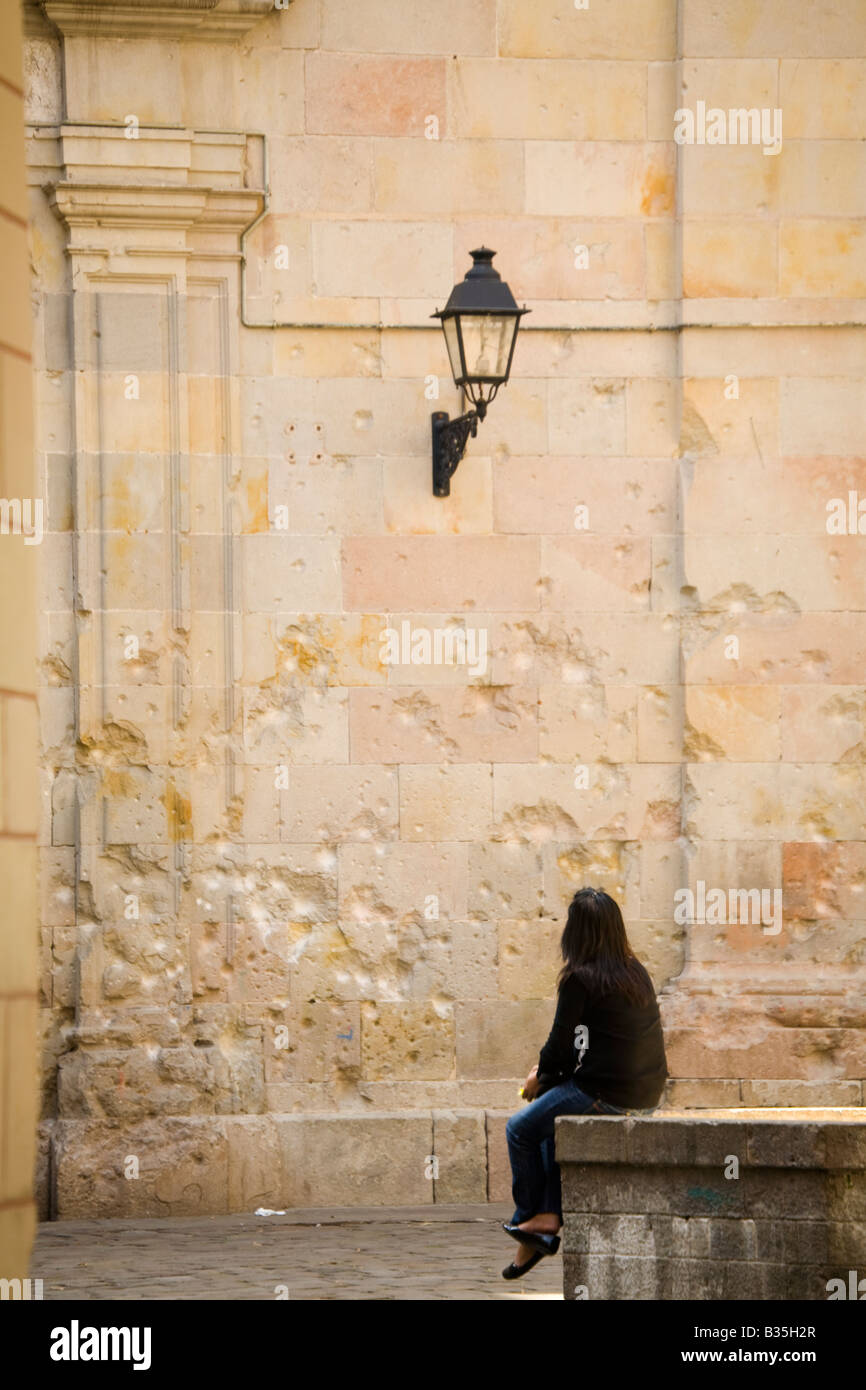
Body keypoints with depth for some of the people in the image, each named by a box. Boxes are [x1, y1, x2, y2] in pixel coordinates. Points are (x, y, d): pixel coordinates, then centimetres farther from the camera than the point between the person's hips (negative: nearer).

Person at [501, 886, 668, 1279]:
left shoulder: (579, 979, -13)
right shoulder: (635, 972, 10)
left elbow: (560, 1046, -9)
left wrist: (540, 1074, 12)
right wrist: (551, 1069, 19)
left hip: (608, 1094, -8)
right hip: (646, 1094, 8)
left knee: (520, 1129, 13)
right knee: (552, 1116, 28)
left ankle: (528, 1216, 25)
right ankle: (549, 1219, 20)